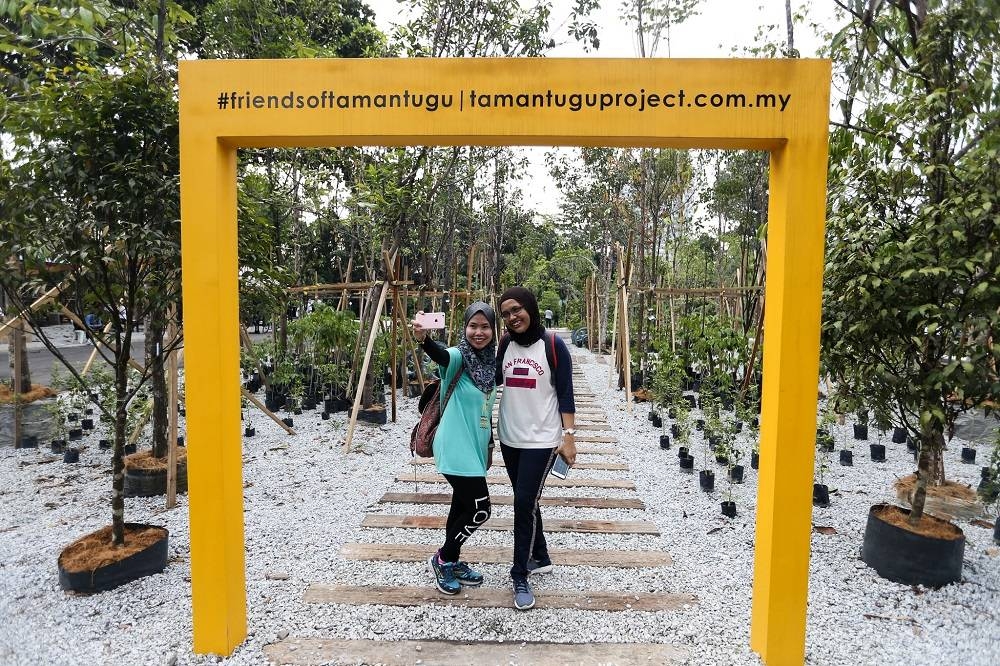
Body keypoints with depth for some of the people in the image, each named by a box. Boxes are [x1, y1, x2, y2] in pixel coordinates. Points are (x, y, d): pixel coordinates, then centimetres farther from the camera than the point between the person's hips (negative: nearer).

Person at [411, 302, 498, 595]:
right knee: (479, 509, -4)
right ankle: (442, 559, 17)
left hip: (474, 448, 8)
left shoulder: (491, 362, 6)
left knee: (463, 505, 17)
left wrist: (489, 443, 21)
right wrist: (423, 339, -63)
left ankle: (451, 561, 35)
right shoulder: (459, 357, -15)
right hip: (456, 449, -8)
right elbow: (441, 355, -41)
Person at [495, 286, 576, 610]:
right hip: (509, 438, 5)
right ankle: (540, 557, 36)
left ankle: (520, 577, 8)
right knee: (525, 501, 16)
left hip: (541, 440, -5)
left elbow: (565, 393, -9)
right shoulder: (506, 345, 4)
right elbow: (495, 379, 12)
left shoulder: (553, 344, -10)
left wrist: (568, 435, -14)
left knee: (524, 503, -7)